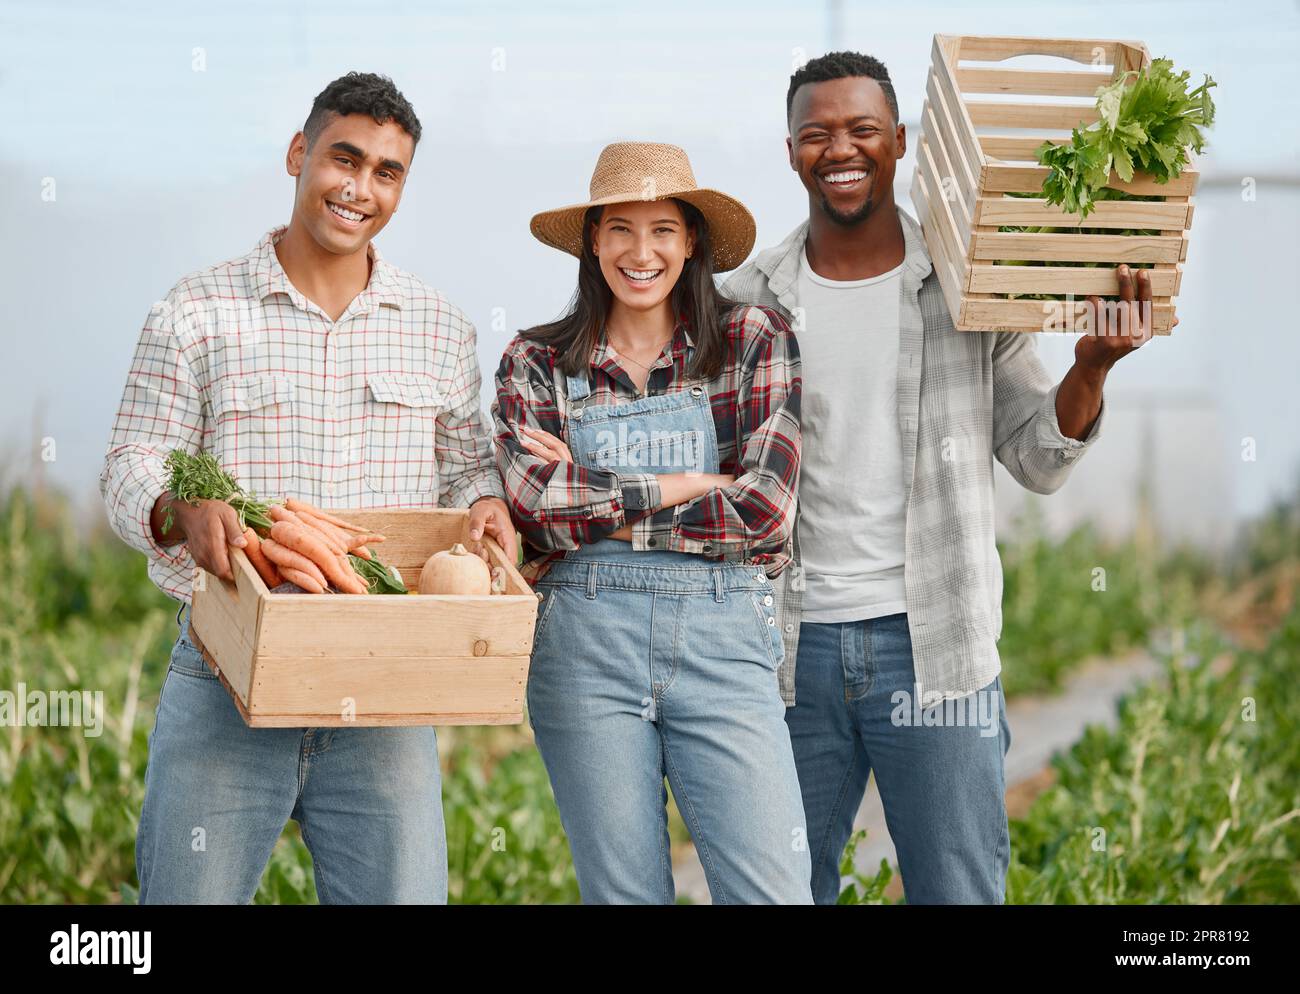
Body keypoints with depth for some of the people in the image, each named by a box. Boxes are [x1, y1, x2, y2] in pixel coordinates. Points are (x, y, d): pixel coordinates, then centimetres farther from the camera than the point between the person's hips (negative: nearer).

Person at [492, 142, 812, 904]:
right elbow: (536, 507, -6)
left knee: (773, 889, -8)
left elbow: (765, 505, -6)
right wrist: (679, 487, -6)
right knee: (622, 891, 6)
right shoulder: (538, 362, 9)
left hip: (725, 638, -1)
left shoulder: (755, 341, 6)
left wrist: (597, 502, -3)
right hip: (584, 640, 1)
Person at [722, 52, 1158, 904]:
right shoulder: (750, 303, 5)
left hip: (935, 648, -1)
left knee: (960, 889, 3)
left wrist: (1091, 369, -11)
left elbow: (1039, 460, 6)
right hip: (793, 644, 2)